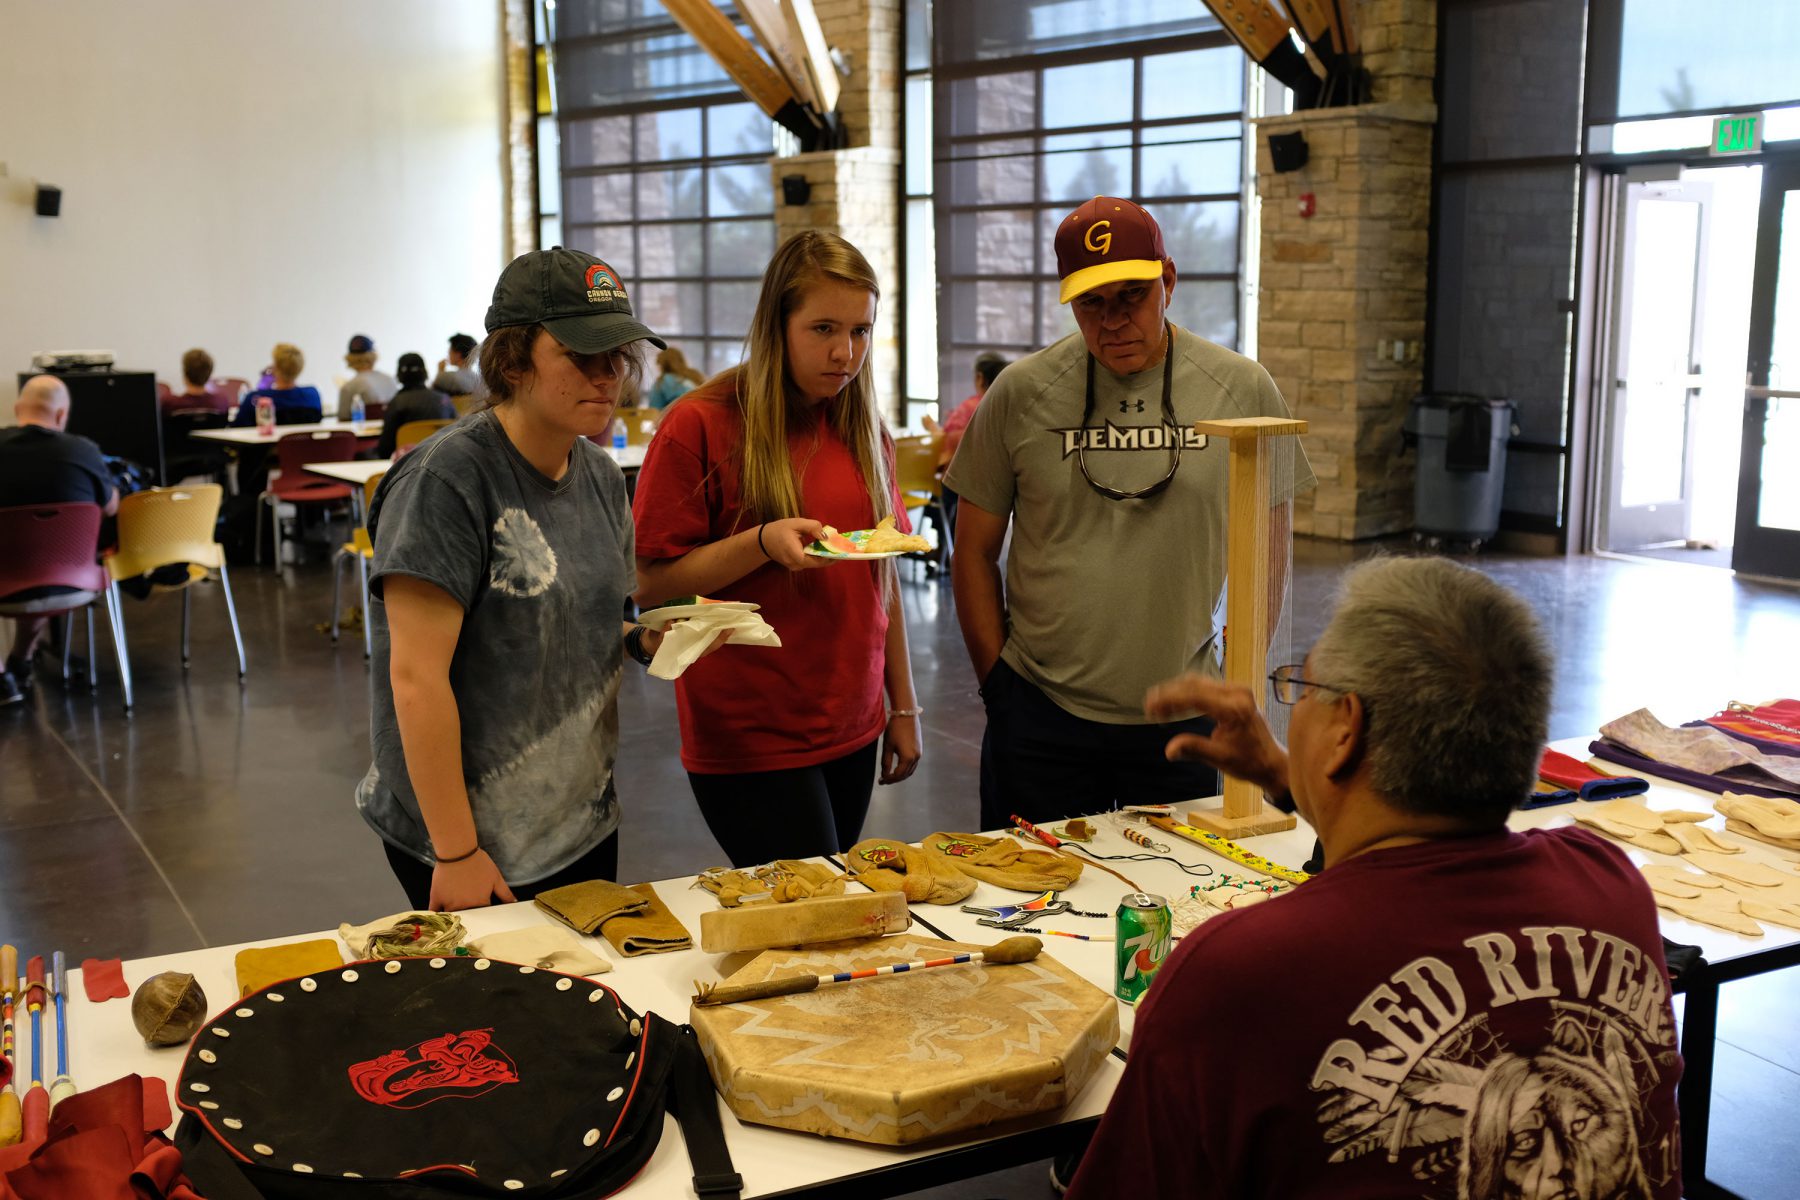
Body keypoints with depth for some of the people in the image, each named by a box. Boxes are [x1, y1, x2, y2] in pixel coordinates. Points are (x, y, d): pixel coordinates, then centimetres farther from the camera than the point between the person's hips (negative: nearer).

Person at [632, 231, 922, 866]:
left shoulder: (862, 428, 9)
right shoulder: (700, 425, -10)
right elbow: (651, 584, -11)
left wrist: (903, 707, 13)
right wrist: (763, 543, -24)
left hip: (853, 731, 6)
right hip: (750, 739, -6)